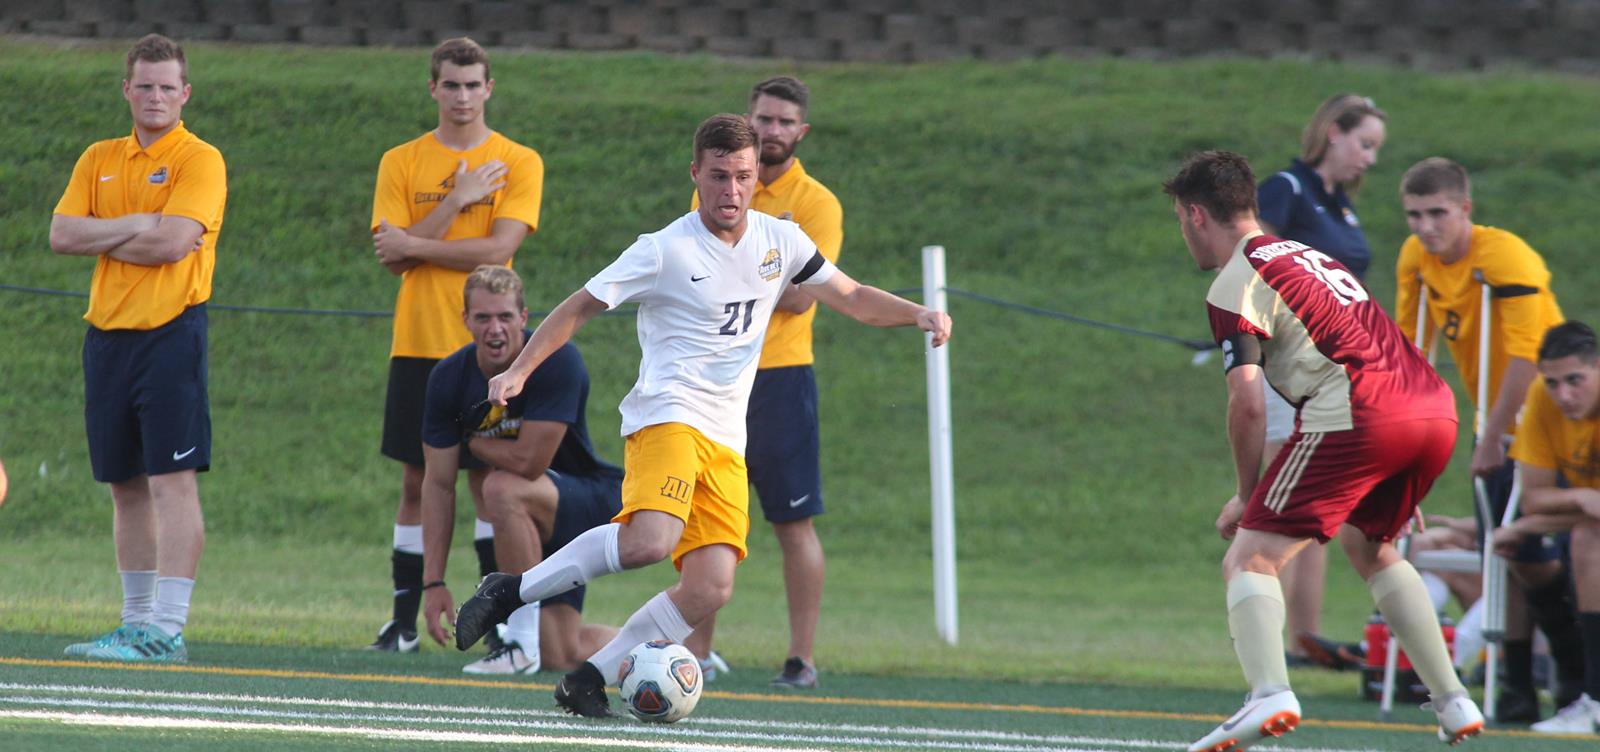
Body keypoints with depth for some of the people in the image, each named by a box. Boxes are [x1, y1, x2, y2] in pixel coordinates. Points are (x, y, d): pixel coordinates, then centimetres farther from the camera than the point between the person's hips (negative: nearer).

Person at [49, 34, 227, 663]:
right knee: (126, 486, 10)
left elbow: (171, 243, -16)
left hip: (170, 330, -6)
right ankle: (137, 623, 16)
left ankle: (167, 630, -13)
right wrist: (133, 225, -8)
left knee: (172, 481, -10)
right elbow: (62, 236, 3)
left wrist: (99, 237, -4)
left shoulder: (200, 161, -3)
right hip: (108, 330, 6)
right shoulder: (99, 160, 15)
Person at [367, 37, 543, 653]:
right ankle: (404, 621, 7)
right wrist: (456, 201, -11)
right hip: (417, 345, 2)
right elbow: (390, 256, -4)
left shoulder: (519, 164, 1)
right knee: (417, 482, 3)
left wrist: (414, 244, -9)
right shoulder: (402, 163, 7)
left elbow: (498, 249, -11)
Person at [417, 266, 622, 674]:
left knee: (504, 488, -36)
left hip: (592, 501, -6)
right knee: (561, 656, 0)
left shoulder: (557, 361, -24)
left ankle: (521, 642, -26)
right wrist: (433, 582, -11)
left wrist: (471, 444, -11)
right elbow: (438, 483, -6)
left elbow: (529, 461, -30)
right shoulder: (448, 379, -8)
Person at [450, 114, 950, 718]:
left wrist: (918, 315, 3)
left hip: (726, 442, 6)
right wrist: (519, 370, -9)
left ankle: (589, 679, 2)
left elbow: (852, 298, 20)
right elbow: (577, 309, 1)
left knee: (709, 590, -10)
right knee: (651, 540, -33)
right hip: (667, 415, -6)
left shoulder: (780, 242, 10)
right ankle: (510, 591, -17)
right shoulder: (666, 250, -5)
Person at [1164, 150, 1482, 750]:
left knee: (1250, 560, -5)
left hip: (1355, 417, -8)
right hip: (1436, 411, 8)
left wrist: (1246, 497, 5)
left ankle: (1269, 694, -31)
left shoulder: (1235, 285, 3)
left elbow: (1248, 403, -8)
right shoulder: (1307, 256, 28)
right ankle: (1453, 702, 27)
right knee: (1369, 547, 32)